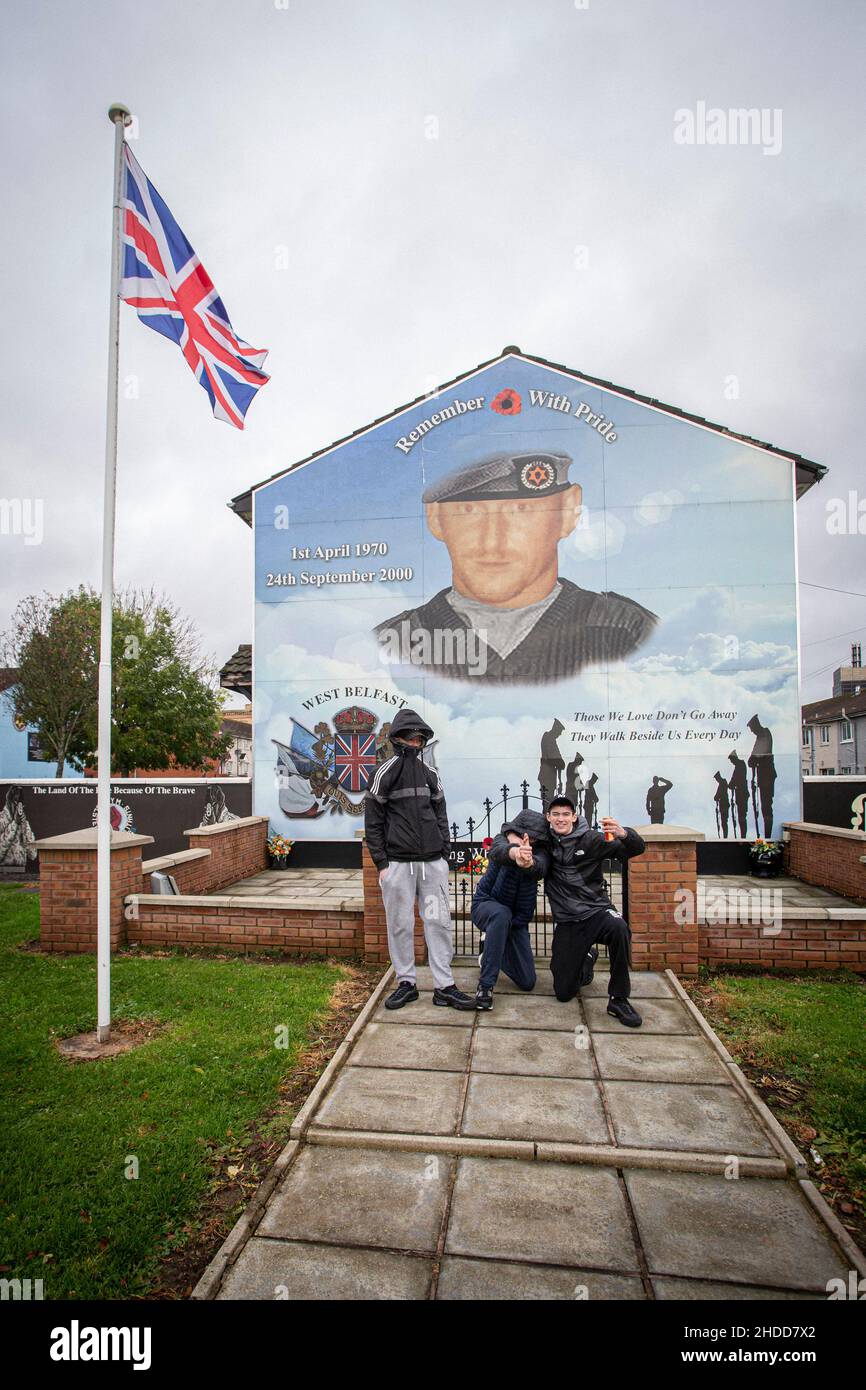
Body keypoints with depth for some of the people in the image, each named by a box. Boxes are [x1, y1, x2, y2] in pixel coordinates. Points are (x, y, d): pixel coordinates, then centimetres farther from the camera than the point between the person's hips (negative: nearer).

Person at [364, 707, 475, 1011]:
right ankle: (406, 983, 20)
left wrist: (444, 853, 9)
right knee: (400, 924, 4)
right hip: (398, 863, -4)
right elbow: (373, 821, -2)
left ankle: (444, 986, 12)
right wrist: (381, 863, -6)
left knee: (439, 921, 4)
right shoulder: (385, 772, -3)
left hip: (432, 862, 4)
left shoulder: (430, 773, 11)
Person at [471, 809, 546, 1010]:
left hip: (516, 919, 4)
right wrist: (515, 853, -69)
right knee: (501, 914, -41)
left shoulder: (537, 856, -14)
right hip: (486, 905, -4)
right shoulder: (501, 840, -21)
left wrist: (529, 862, -62)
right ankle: (485, 986, -30)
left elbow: (538, 867, -36)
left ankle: (491, 953, 30)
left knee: (527, 982, 0)